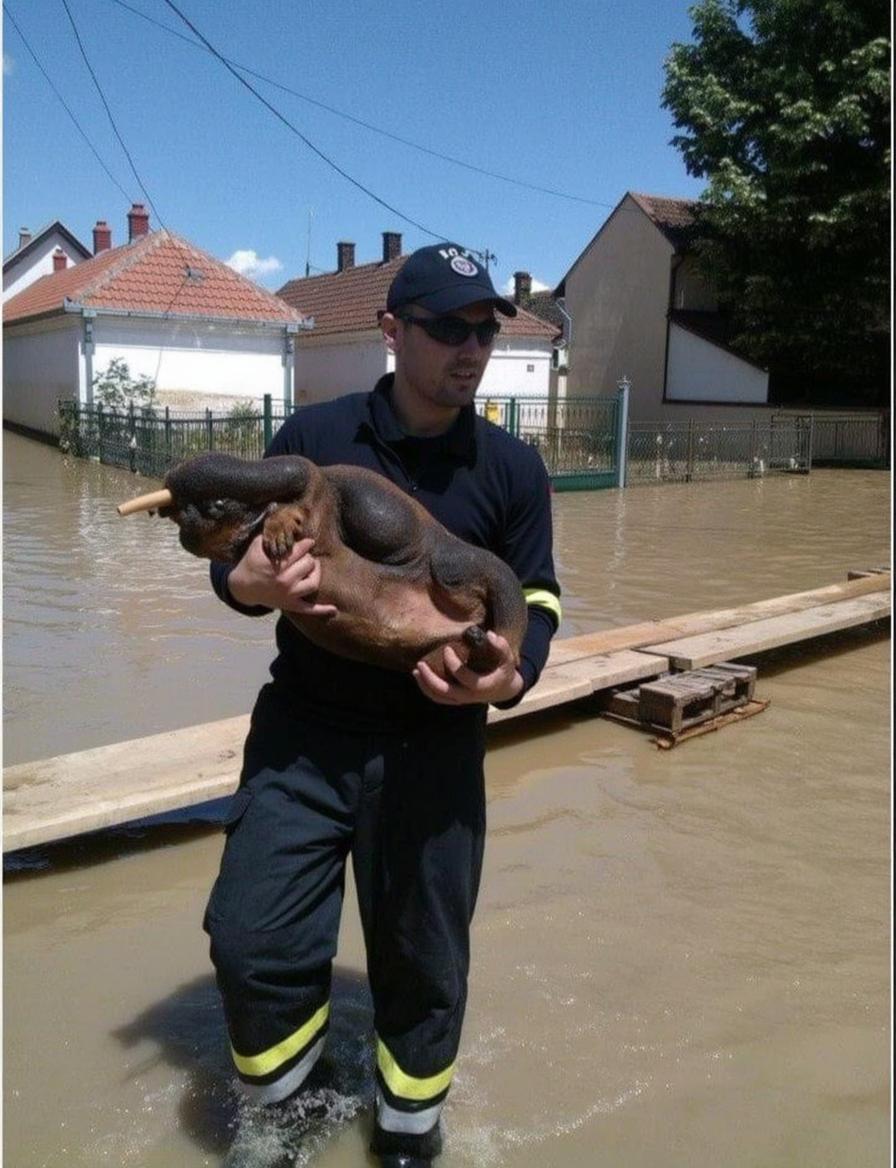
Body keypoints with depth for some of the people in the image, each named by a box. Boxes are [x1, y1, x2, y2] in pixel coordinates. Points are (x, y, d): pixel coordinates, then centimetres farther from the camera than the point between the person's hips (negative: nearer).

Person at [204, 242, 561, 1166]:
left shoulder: (512, 466, 0)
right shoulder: (312, 436, -2)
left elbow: (537, 597, 4)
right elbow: (235, 552, 4)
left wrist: (513, 675, -18)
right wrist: (247, 582, -21)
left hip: (435, 743, 1)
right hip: (302, 734, 0)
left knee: (423, 952, 12)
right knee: (250, 936, -1)